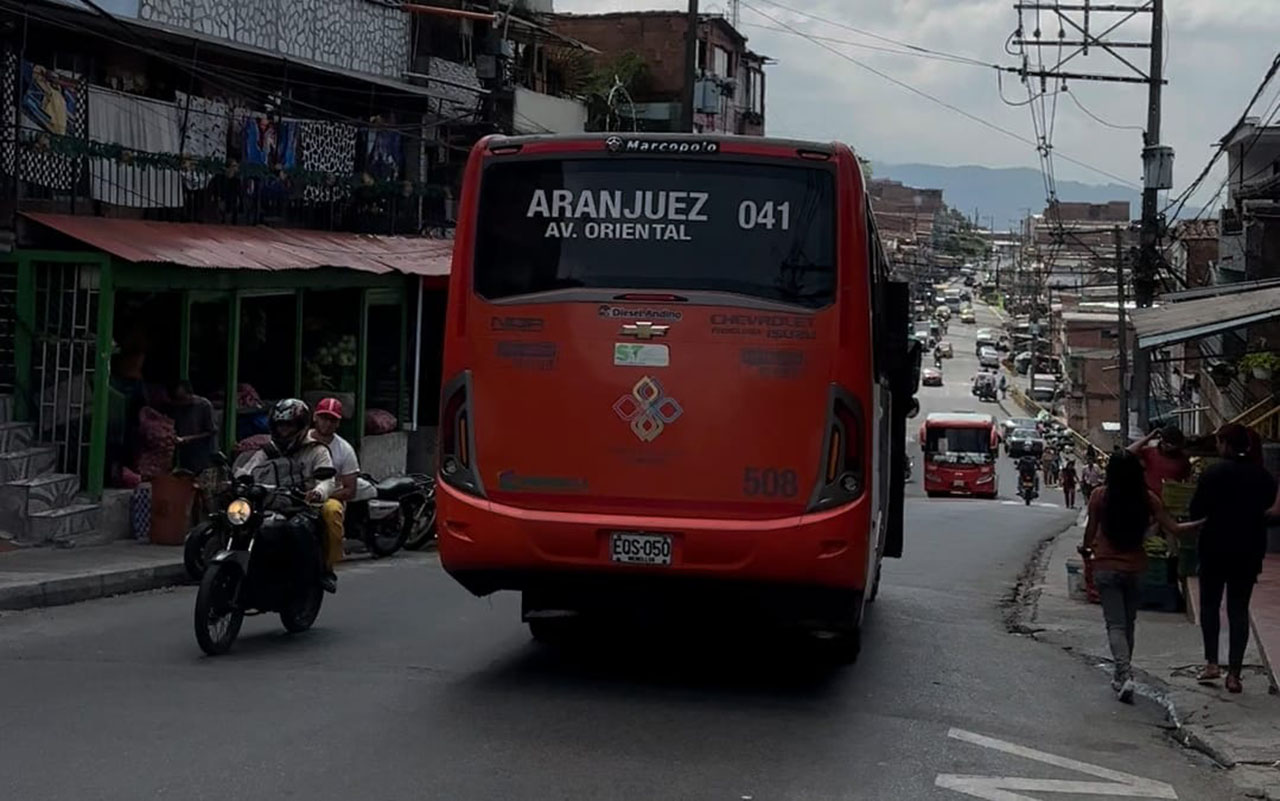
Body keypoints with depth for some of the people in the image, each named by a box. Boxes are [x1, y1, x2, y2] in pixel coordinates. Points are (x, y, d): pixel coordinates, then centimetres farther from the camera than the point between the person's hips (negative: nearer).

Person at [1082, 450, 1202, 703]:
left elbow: (1091, 530, -2)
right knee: (1128, 624, 18)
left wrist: (1085, 549, 20)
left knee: (1115, 625, -3)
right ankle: (1121, 676, 27)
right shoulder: (1148, 499, -7)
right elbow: (1173, 528, -5)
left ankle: (1125, 676, -20)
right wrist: (1201, 523, 10)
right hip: (1135, 569, 2)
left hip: (1106, 568, -2)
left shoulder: (1100, 496, -11)